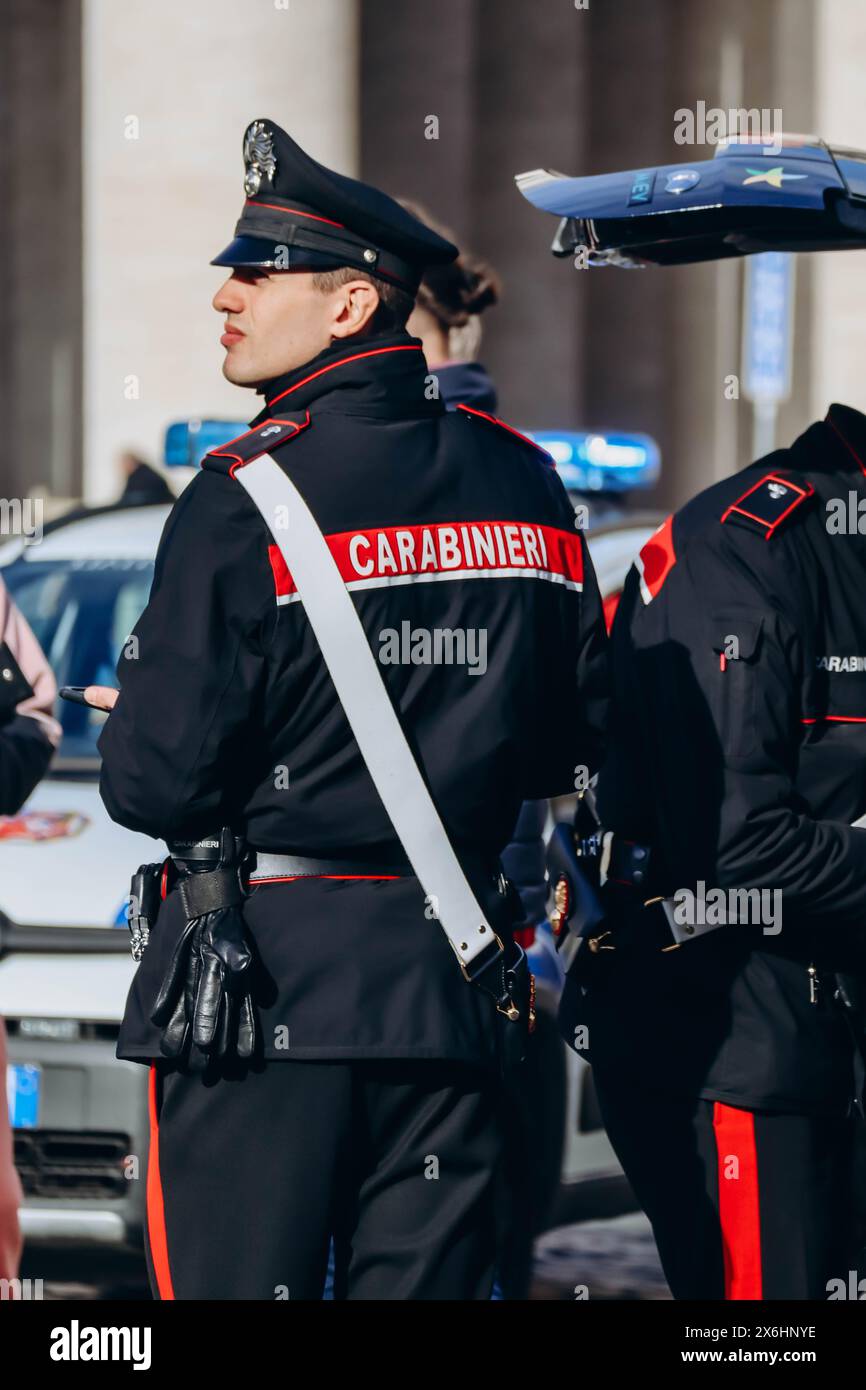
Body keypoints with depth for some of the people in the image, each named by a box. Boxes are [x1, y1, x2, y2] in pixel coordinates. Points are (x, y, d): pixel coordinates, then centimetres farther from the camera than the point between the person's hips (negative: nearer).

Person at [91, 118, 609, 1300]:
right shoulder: (520, 482, 7)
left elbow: (159, 783, -13)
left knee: (233, 1285, -1)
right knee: (424, 1284, 9)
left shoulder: (253, 492, -12)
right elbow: (575, 743, 15)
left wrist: (127, 728, 9)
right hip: (449, 983, 6)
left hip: (262, 981, -6)